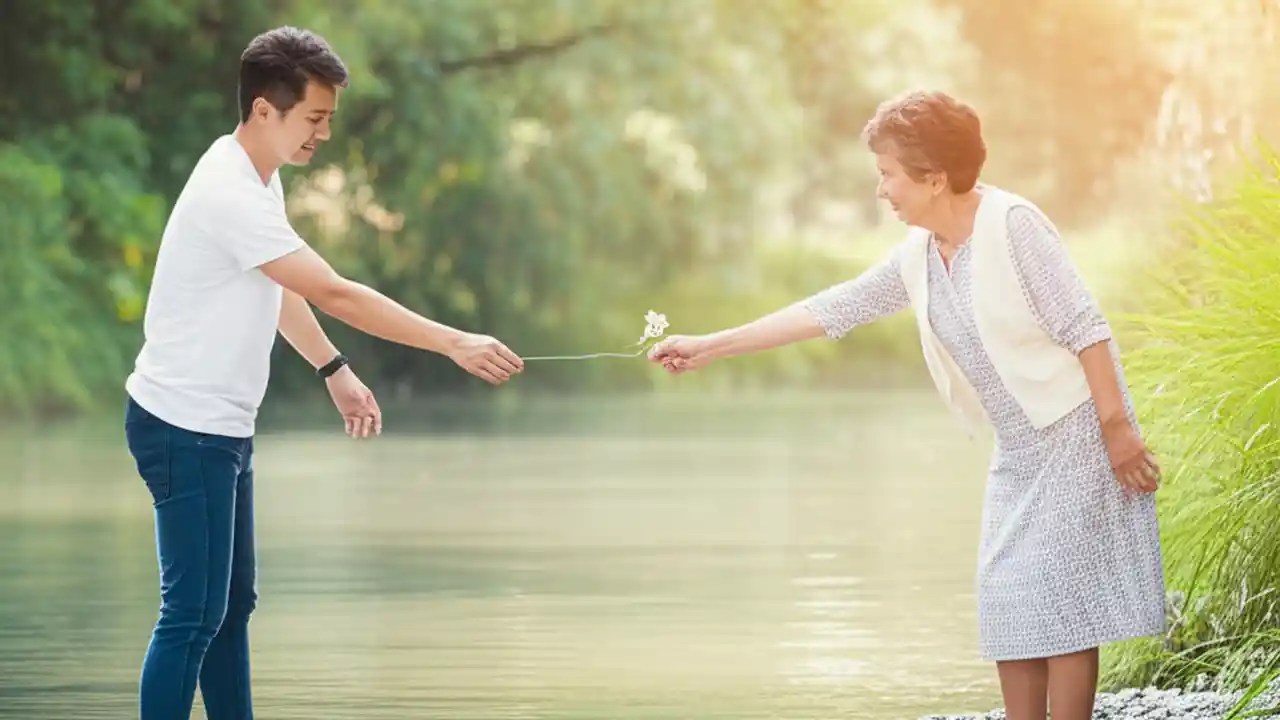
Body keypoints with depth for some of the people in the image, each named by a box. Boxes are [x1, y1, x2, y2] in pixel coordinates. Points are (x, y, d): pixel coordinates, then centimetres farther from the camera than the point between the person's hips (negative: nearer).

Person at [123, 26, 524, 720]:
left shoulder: (257, 174, 6)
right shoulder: (230, 195, -25)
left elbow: (279, 292, 20)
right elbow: (336, 295, -26)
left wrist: (335, 371, 16)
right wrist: (456, 345, -24)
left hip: (221, 427, 10)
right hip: (184, 429, -10)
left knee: (233, 603, 13)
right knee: (195, 615, -9)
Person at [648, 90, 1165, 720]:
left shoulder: (1012, 225, -15)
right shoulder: (918, 256, 8)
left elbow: (1084, 329, -16)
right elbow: (832, 309, 10)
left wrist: (1118, 428, -19)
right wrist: (709, 347, 9)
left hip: (1074, 431, -8)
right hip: (1019, 448, 8)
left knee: (1058, 595, -10)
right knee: (1006, 598, 5)